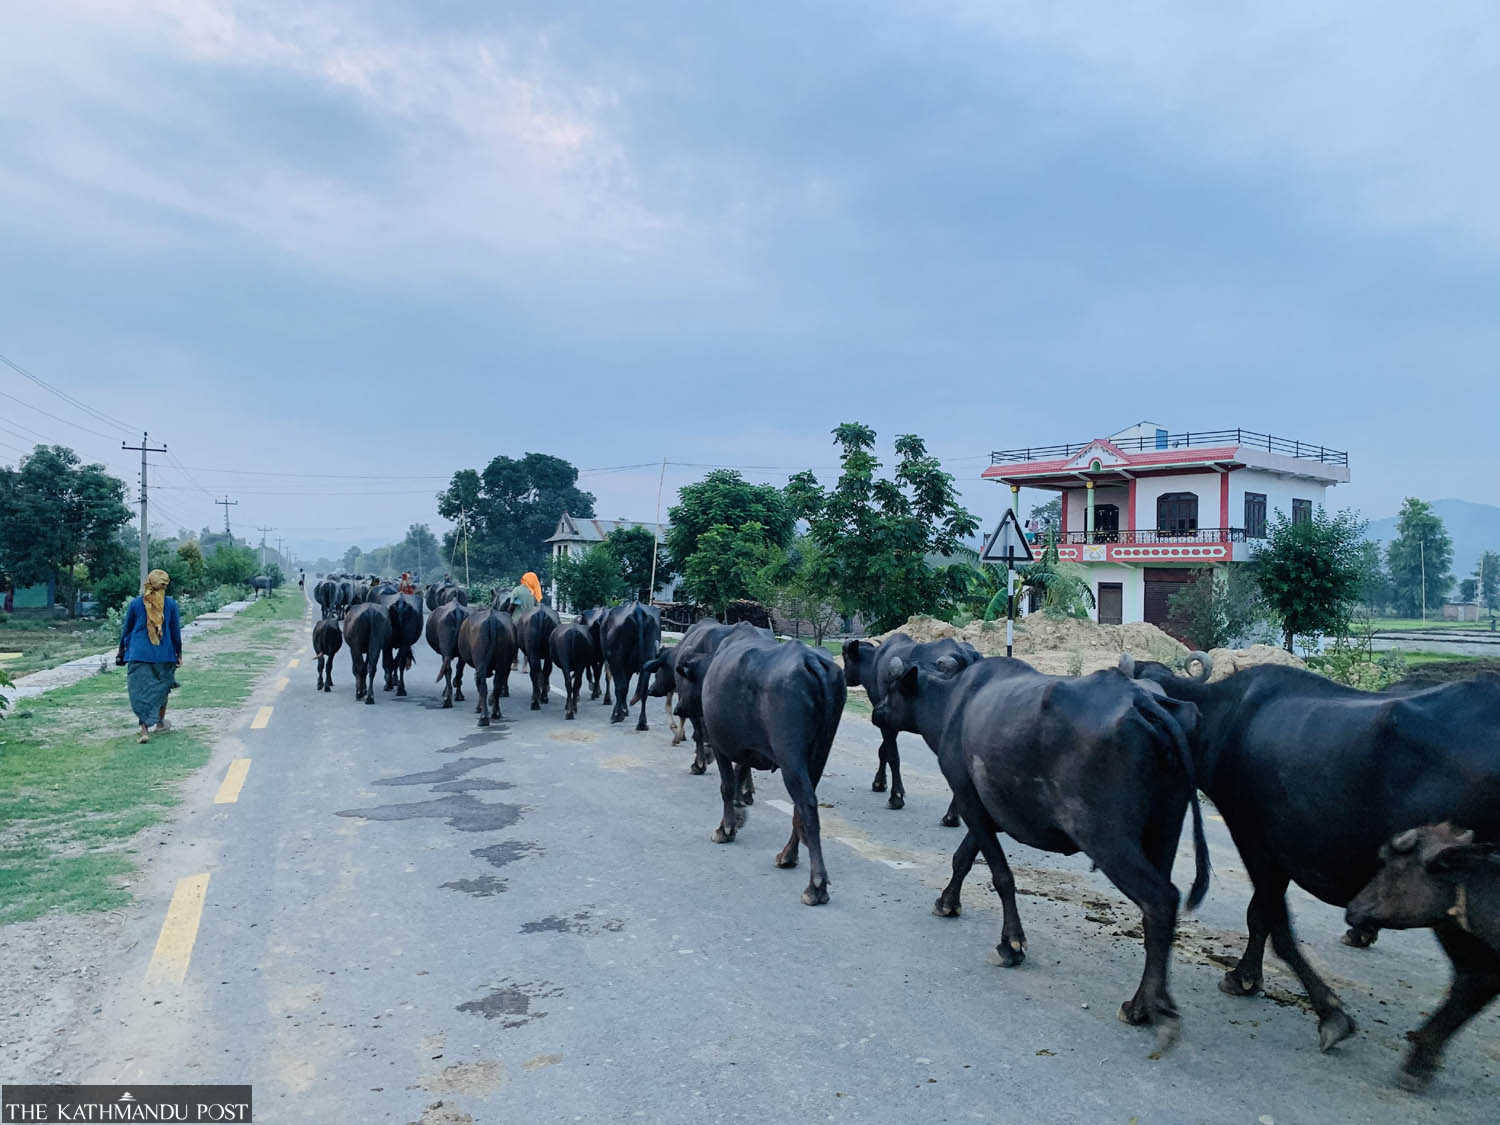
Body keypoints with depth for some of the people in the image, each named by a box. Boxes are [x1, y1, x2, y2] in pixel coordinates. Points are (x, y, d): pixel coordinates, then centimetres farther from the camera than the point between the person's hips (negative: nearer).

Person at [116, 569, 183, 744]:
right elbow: (176, 631, 0)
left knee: (141, 691, 1)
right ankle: (160, 722, 32)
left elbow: (126, 628, 6)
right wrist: (179, 654, 9)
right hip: (164, 654, 1)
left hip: (139, 654, -1)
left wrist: (121, 650, 20)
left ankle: (145, 729, -10)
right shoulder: (170, 604, -4)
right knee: (162, 687, 20)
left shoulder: (135, 603, -2)